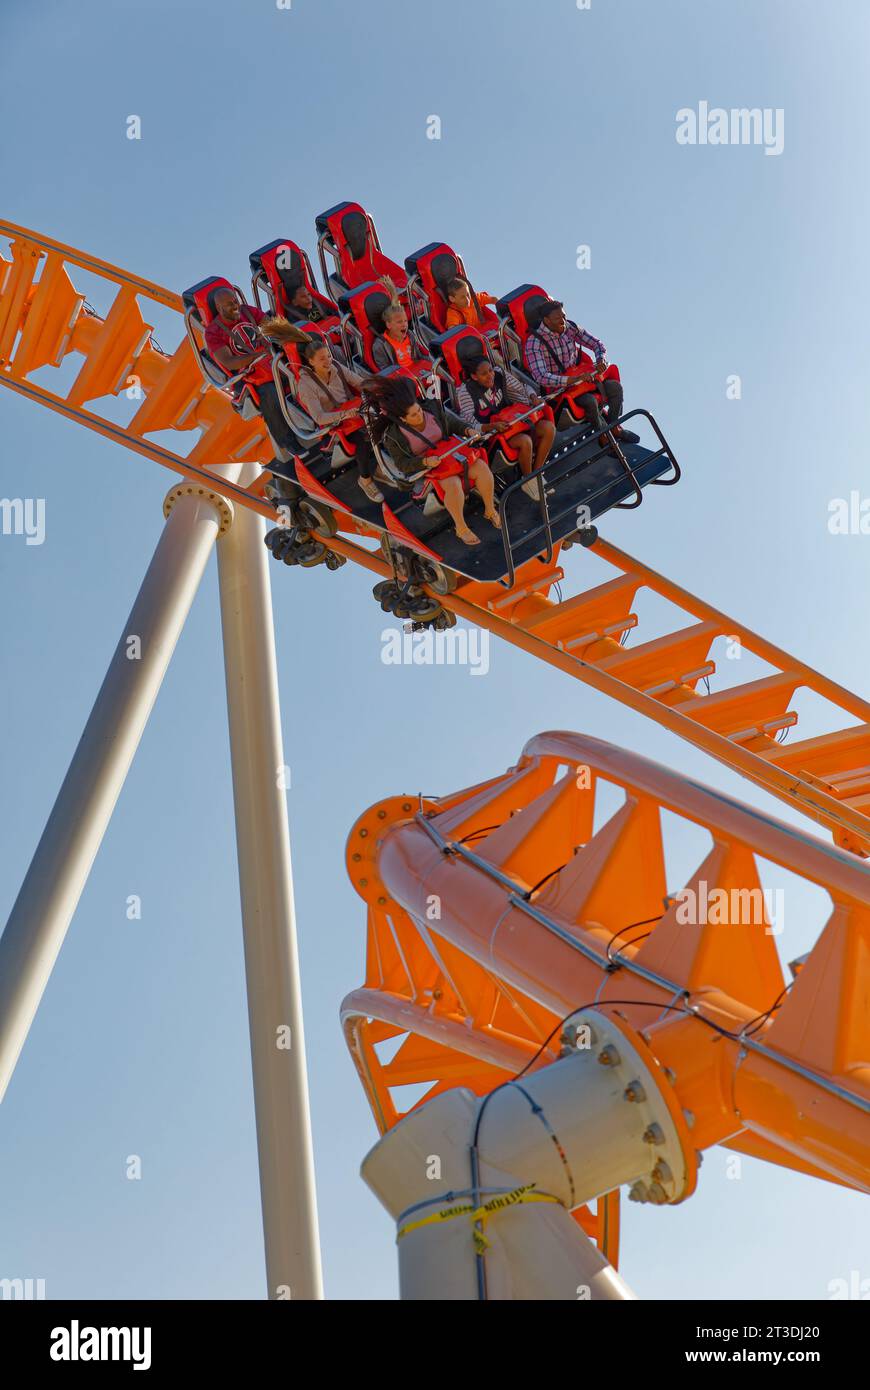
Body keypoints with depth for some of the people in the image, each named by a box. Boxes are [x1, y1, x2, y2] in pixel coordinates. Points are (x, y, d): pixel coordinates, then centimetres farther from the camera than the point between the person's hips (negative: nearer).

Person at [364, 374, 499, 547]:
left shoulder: (432, 409, -6)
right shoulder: (392, 436, -14)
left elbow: (454, 424, 7)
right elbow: (402, 464, -11)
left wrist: (468, 430, -13)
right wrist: (425, 462, -27)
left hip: (450, 451, 4)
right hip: (423, 466, -4)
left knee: (482, 468, -18)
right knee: (453, 485, -32)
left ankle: (490, 510, 4)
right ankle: (461, 528, -13)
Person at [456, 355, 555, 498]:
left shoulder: (500, 375, 0)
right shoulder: (465, 392, -13)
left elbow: (522, 388, 9)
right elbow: (469, 423, -19)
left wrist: (533, 397, -13)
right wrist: (493, 426, -34)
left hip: (511, 420, 6)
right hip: (491, 432, -6)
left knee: (549, 428, -16)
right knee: (525, 441, -33)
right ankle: (528, 481, -8)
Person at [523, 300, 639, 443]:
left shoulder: (570, 328, -2)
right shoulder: (534, 342, -20)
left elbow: (596, 344, 9)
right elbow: (541, 377, -30)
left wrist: (601, 360, -15)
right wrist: (574, 379, -36)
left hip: (579, 375, 6)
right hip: (559, 387, -6)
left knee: (615, 386, -13)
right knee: (590, 401, -31)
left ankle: (613, 427, 7)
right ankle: (603, 436, -6)